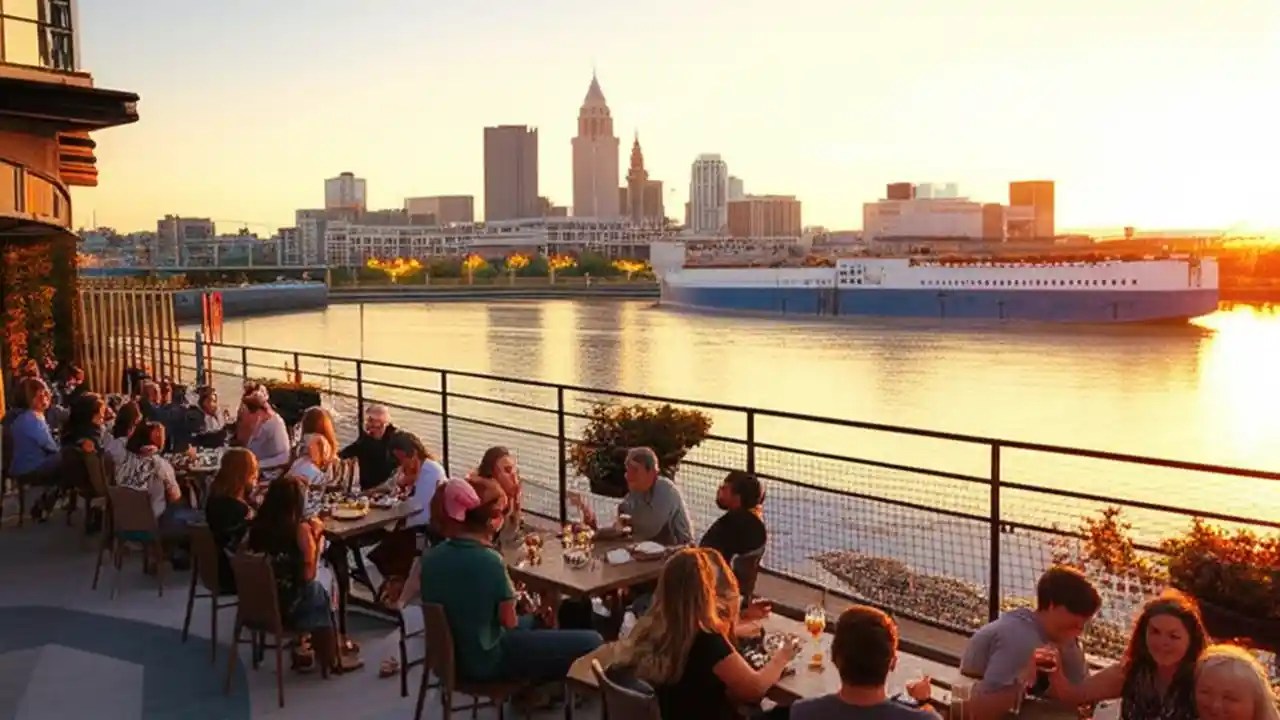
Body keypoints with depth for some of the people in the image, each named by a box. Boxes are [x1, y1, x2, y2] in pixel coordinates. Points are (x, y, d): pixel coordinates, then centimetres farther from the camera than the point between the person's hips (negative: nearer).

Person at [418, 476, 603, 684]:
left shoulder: (431, 556, -4)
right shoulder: (489, 560, -26)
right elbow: (509, 621, -14)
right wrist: (512, 596, 6)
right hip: (486, 661, -8)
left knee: (533, 621, 32)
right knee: (591, 642, -2)